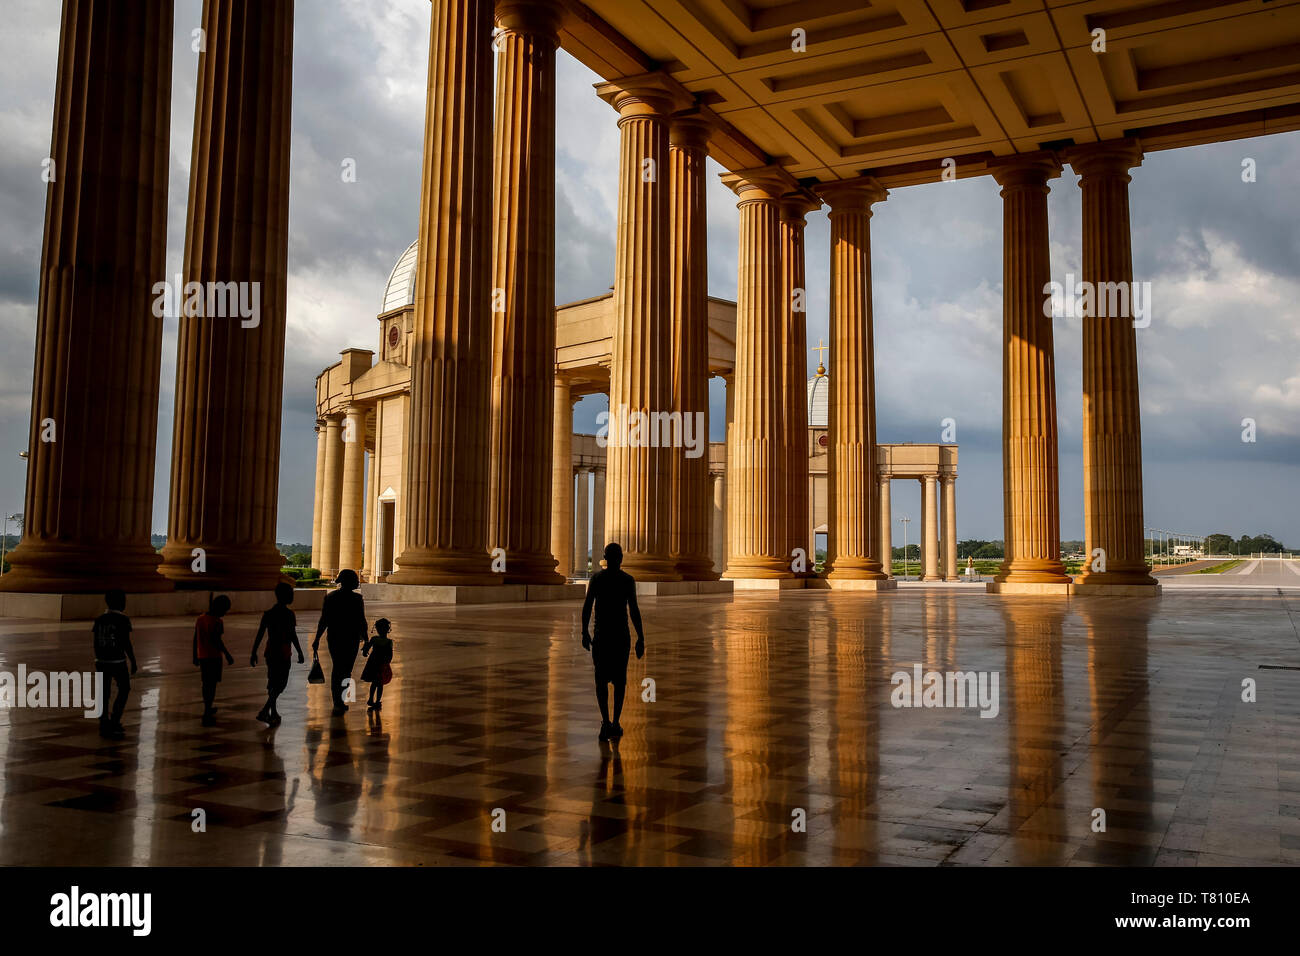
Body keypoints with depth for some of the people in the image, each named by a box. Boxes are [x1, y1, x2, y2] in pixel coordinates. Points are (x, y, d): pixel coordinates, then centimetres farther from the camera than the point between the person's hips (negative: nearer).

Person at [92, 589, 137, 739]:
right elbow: (127, 644, -14)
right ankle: (114, 723, 2)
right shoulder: (123, 620, -12)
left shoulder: (99, 619, 4)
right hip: (117, 661, -5)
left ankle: (104, 726, 14)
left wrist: (98, 660, 18)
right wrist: (133, 662, -5)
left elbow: (95, 643, 7)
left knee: (104, 692, 11)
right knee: (124, 689, 10)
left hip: (101, 661, 5)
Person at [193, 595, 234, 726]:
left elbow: (195, 639, 9)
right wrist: (227, 655, -17)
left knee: (206, 683, 21)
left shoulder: (200, 619, 5)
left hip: (202, 656, 7)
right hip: (214, 657, -7)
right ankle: (207, 716, -2)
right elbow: (216, 640, -23)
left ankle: (208, 709, 37)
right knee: (212, 685, -1)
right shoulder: (216, 622, -16)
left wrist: (195, 656, 17)